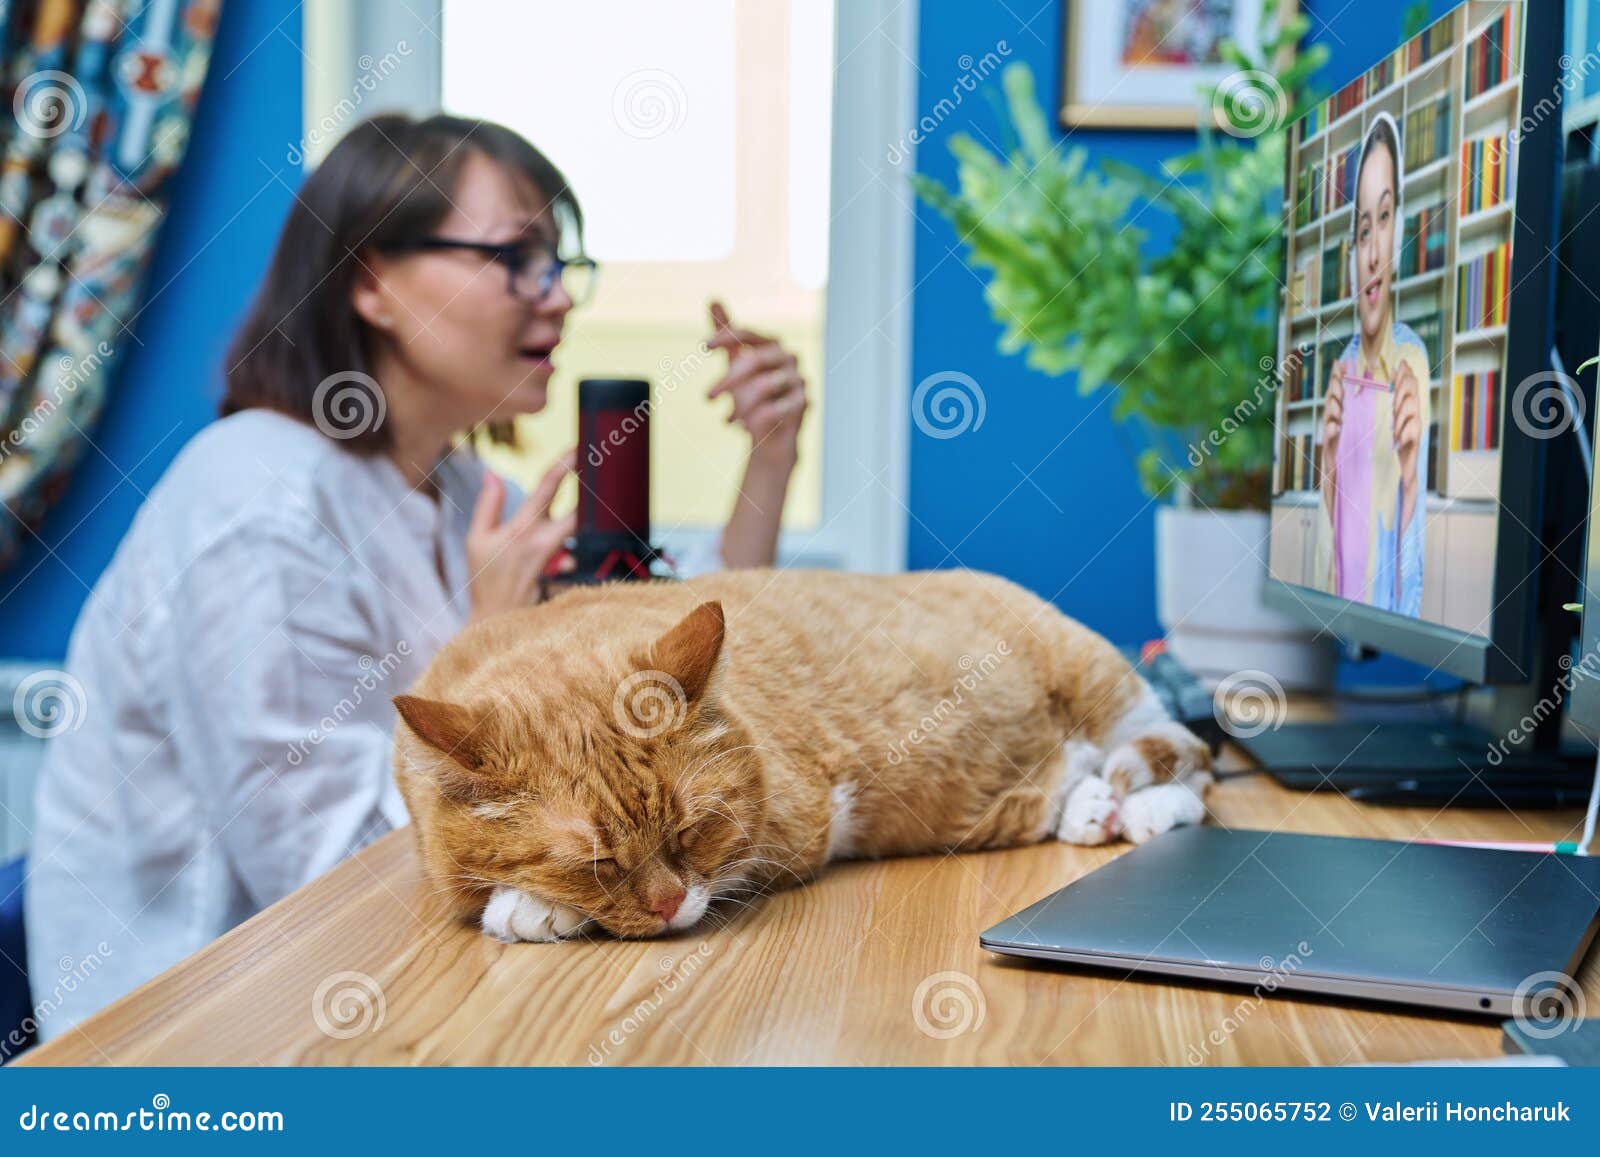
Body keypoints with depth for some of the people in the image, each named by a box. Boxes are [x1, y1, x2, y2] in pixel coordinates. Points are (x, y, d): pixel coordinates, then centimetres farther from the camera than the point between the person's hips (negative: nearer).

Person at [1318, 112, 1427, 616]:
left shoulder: (1414, 361, -8)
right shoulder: (1340, 370, 7)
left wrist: (1410, 480, -25)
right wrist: (1328, 475, -5)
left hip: (1393, 602, -4)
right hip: (1338, 602, 4)